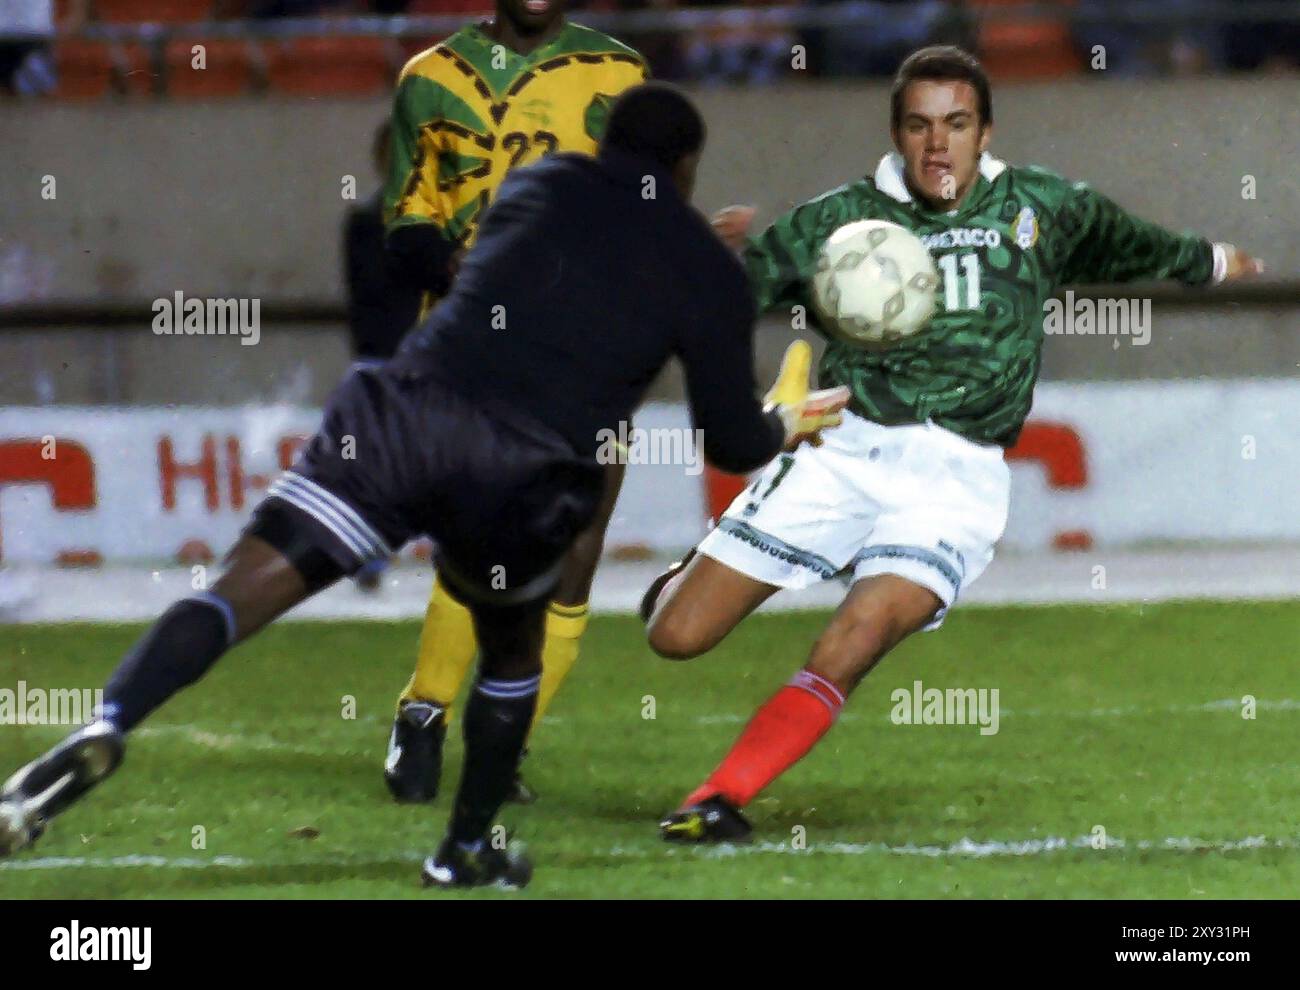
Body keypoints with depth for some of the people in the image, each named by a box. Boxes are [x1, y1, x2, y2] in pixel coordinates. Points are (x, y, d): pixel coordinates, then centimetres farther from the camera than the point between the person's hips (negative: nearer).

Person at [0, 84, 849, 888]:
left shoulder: (539, 185, 22)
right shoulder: (708, 273, 14)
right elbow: (733, 444, 15)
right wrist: (788, 424, 39)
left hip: (409, 407, 1)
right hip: (528, 478, -1)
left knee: (244, 590, -8)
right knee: (515, 651, 29)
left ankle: (103, 730, -30)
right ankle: (467, 852, 33)